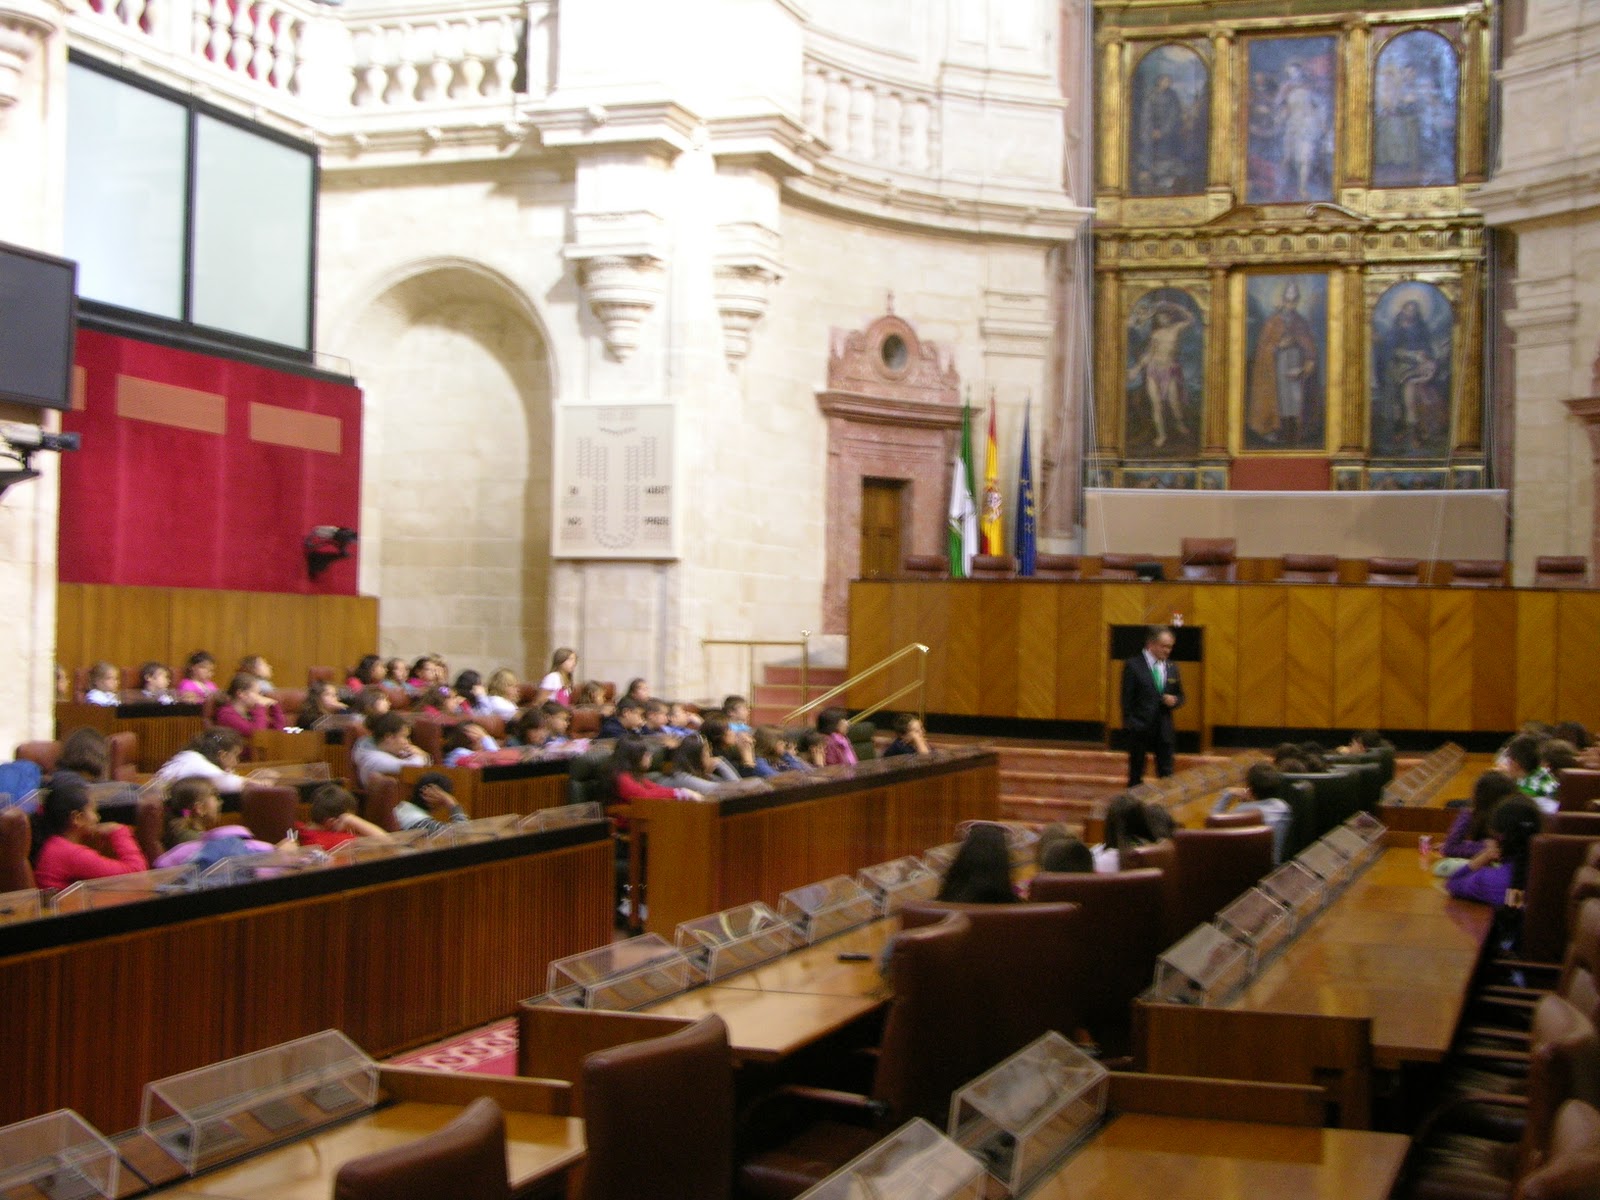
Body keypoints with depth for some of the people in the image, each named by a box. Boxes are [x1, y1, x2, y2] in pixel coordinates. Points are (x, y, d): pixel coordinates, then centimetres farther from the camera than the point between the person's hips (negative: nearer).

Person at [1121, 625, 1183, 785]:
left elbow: (1180, 696, 18)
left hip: (1163, 729, 4)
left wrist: (1174, 701, -5)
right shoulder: (1133, 665, -6)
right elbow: (1127, 699, -6)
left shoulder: (1171, 667, 9)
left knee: (1166, 774, 3)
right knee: (1136, 774, 6)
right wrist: (1129, 725, -12)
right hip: (1139, 728, -4)